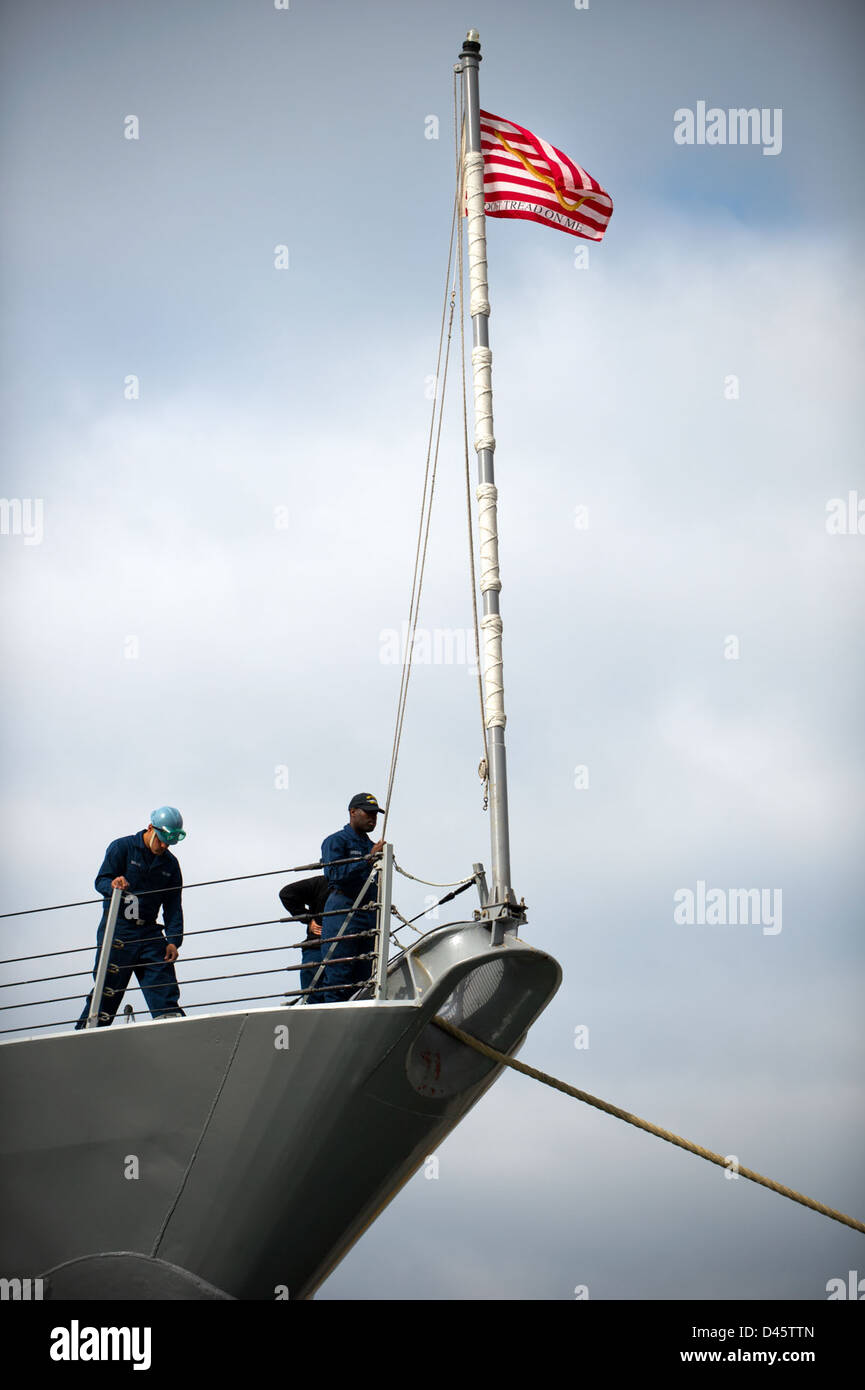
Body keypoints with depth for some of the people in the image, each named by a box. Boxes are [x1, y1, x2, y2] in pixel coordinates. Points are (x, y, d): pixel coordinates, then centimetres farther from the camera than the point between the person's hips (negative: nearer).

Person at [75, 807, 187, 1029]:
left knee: (164, 987, -5)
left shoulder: (170, 864, 14)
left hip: (149, 933, 4)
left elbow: (173, 907, 11)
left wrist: (173, 940, -3)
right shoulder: (122, 848, 1)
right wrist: (113, 885, -31)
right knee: (107, 987, -7)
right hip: (116, 930, -4)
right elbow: (101, 881, -6)